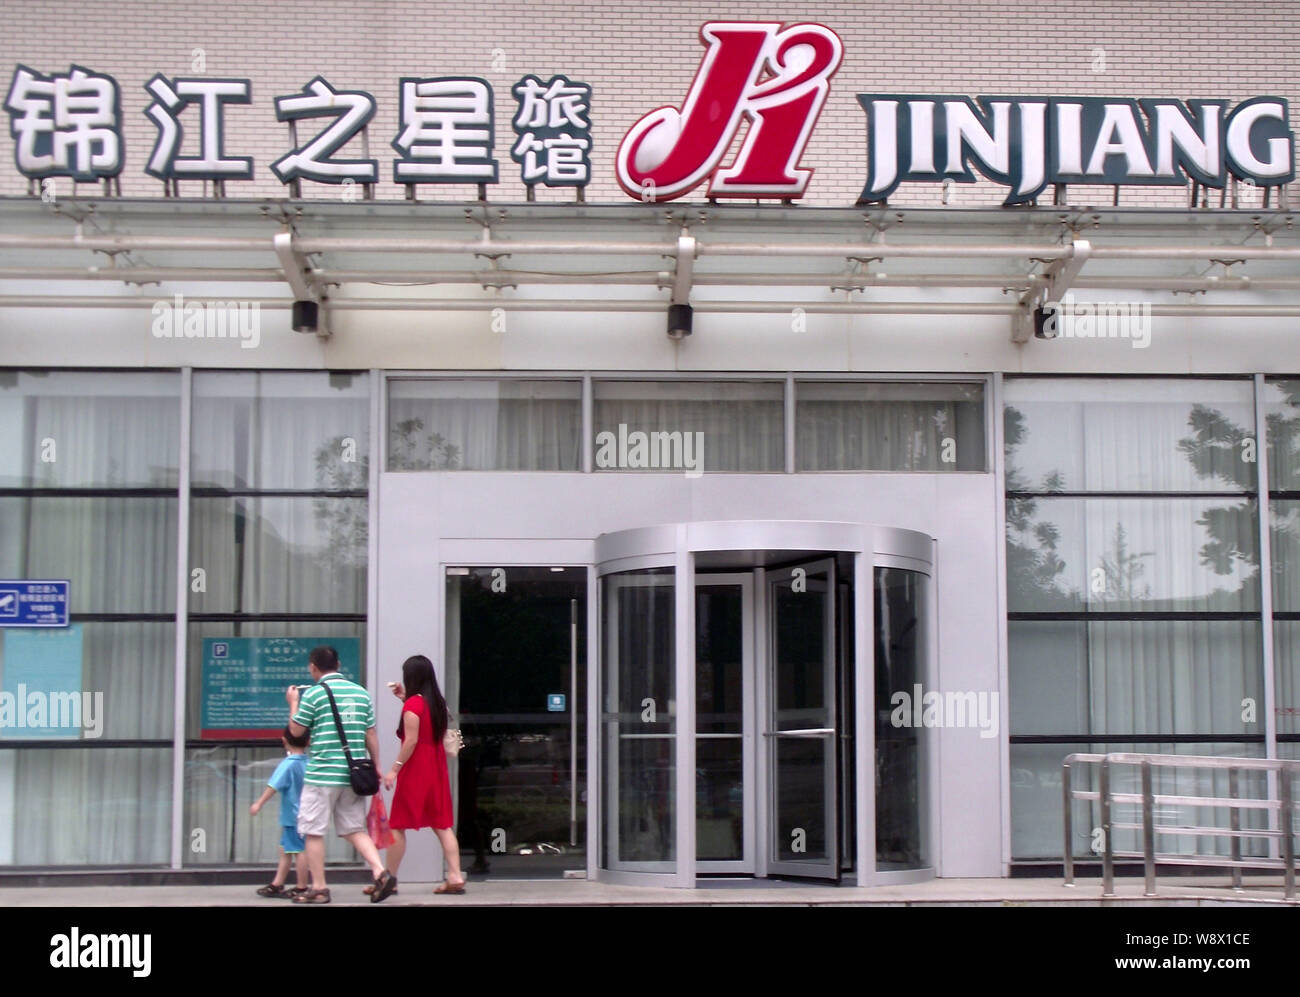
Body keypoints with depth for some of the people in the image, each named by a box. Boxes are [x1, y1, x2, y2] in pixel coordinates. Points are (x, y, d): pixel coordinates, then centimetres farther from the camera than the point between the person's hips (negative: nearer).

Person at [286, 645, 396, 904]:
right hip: (354, 775, 5)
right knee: (355, 829, 13)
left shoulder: (313, 694, -7)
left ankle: (319, 889, 6)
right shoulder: (361, 693, 8)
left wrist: (293, 703, 16)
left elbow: (296, 730, 1)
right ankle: (381, 873, -4)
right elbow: (371, 735, 10)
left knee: (313, 831, 5)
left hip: (322, 774, -5)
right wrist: (376, 768, 17)